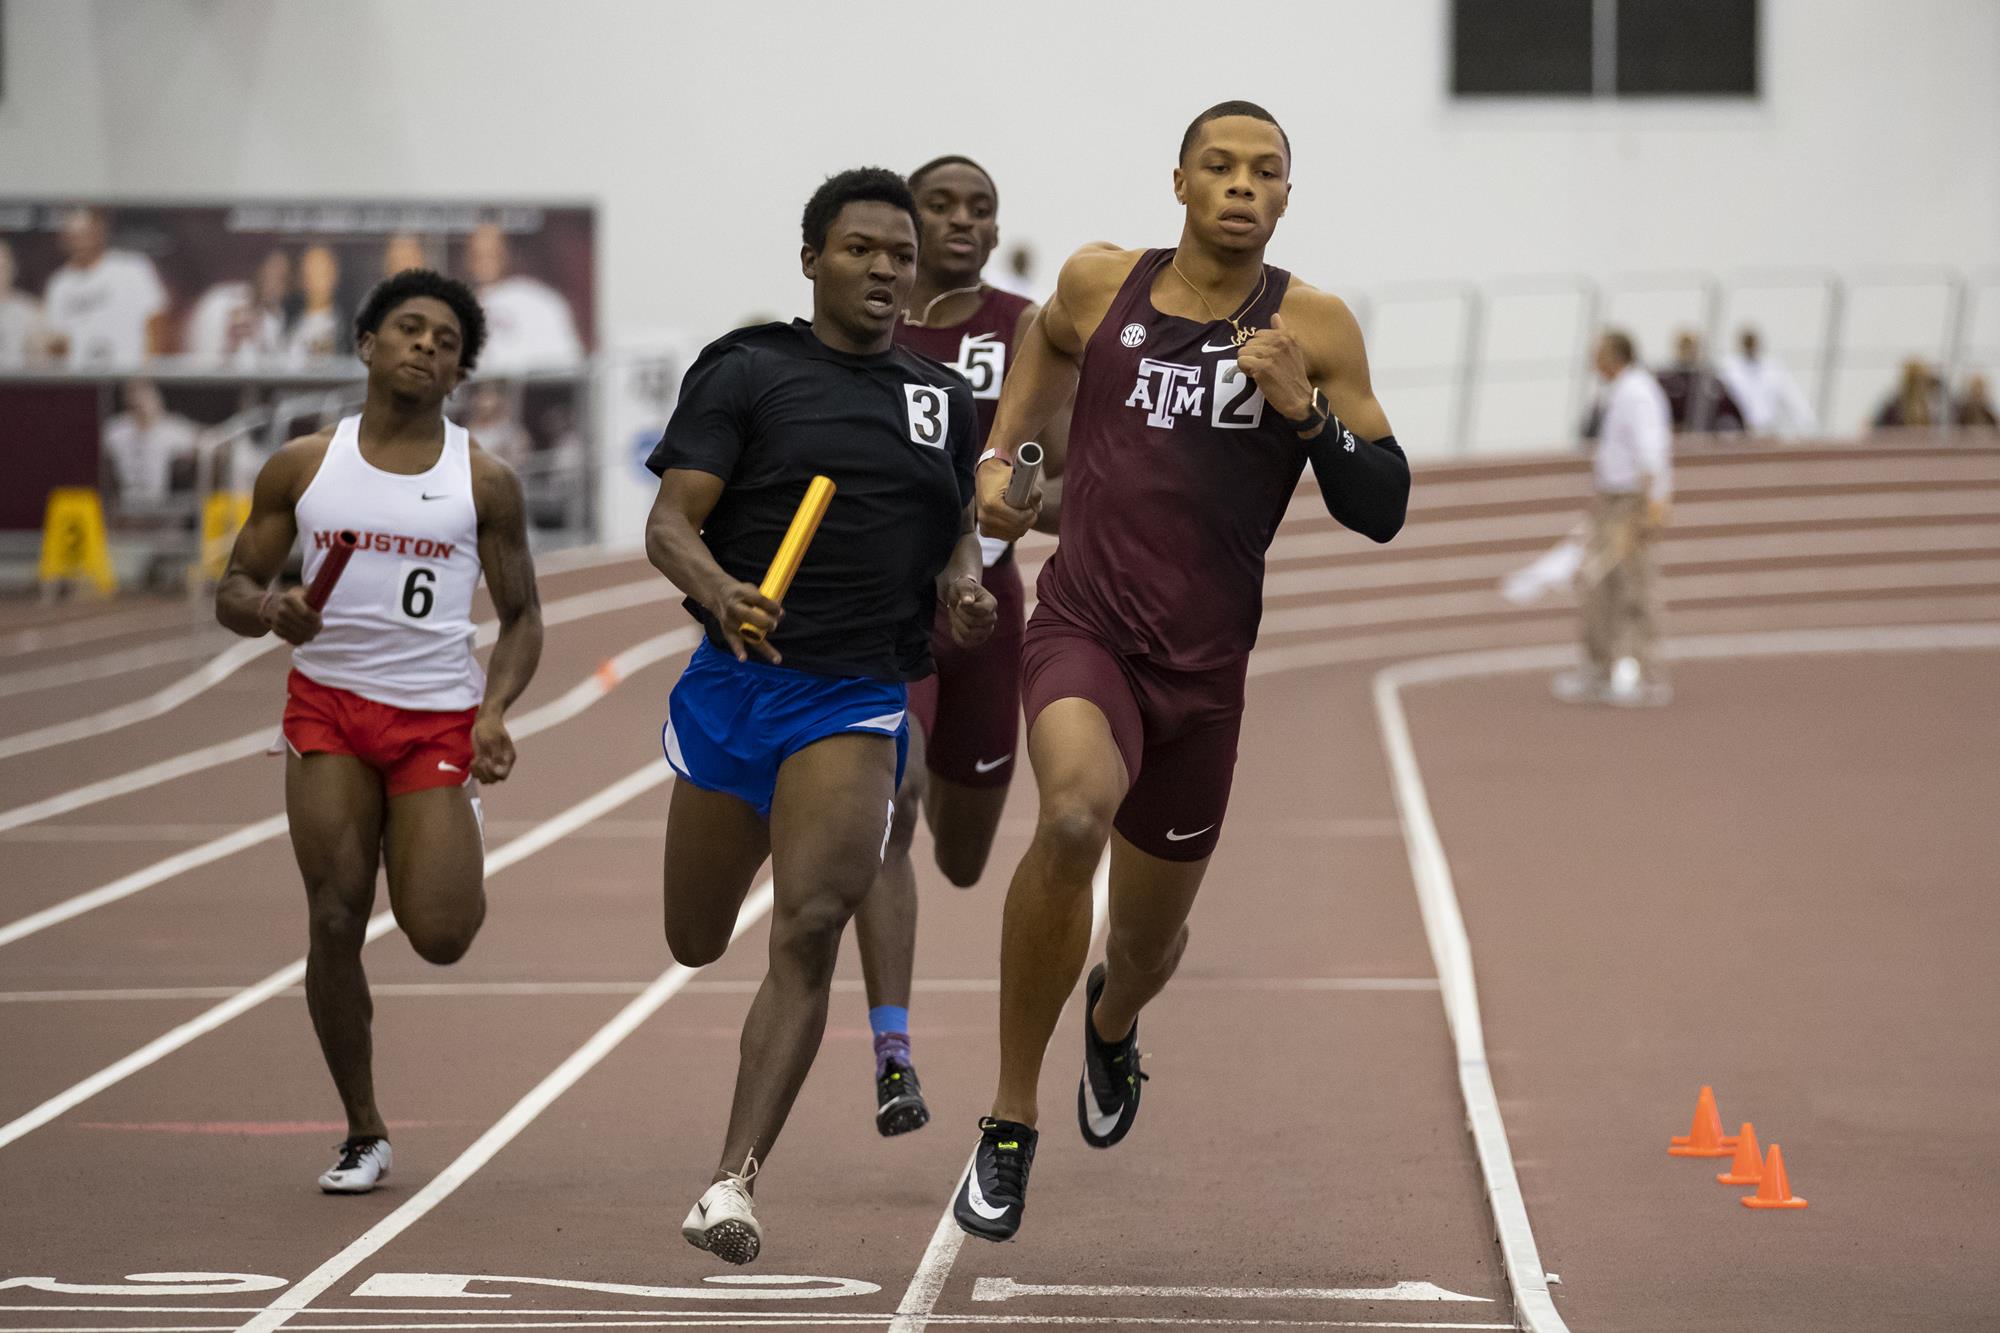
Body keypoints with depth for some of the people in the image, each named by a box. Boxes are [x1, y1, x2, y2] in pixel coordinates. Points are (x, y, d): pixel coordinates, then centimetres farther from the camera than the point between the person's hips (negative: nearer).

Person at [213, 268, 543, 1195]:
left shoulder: (484, 482, 2)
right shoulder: (304, 467, 4)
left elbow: (520, 616, 7)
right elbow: (232, 591, 8)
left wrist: (495, 712, -10)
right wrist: (268, 610, -16)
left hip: (439, 718, -1)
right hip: (328, 706, 1)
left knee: (439, 937, -11)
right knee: (335, 922, -7)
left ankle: (455, 853, 28)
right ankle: (363, 1133, 8)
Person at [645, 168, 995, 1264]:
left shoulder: (945, 401, 11)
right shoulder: (747, 373, -1)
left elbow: (959, 523, 27)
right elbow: (669, 523, -8)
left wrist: (965, 585, 4)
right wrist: (720, 592, -29)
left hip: (857, 703, 1)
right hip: (733, 681, -1)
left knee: (807, 937, -18)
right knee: (695, 946, 10)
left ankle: (733, 1184, -20)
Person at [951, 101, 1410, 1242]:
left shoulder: (1315, 327, -3)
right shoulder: (1101, 282, 0)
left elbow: (1382, 511, -4)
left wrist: (1303, 409, -18)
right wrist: (1000, 453, 15)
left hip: (1204, 667, 2)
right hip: (1084, 628, -1)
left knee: (1153, 934, 16)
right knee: (1075, 814, -34)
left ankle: (1113, 1022, 59)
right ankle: (1011, 1125, -19)